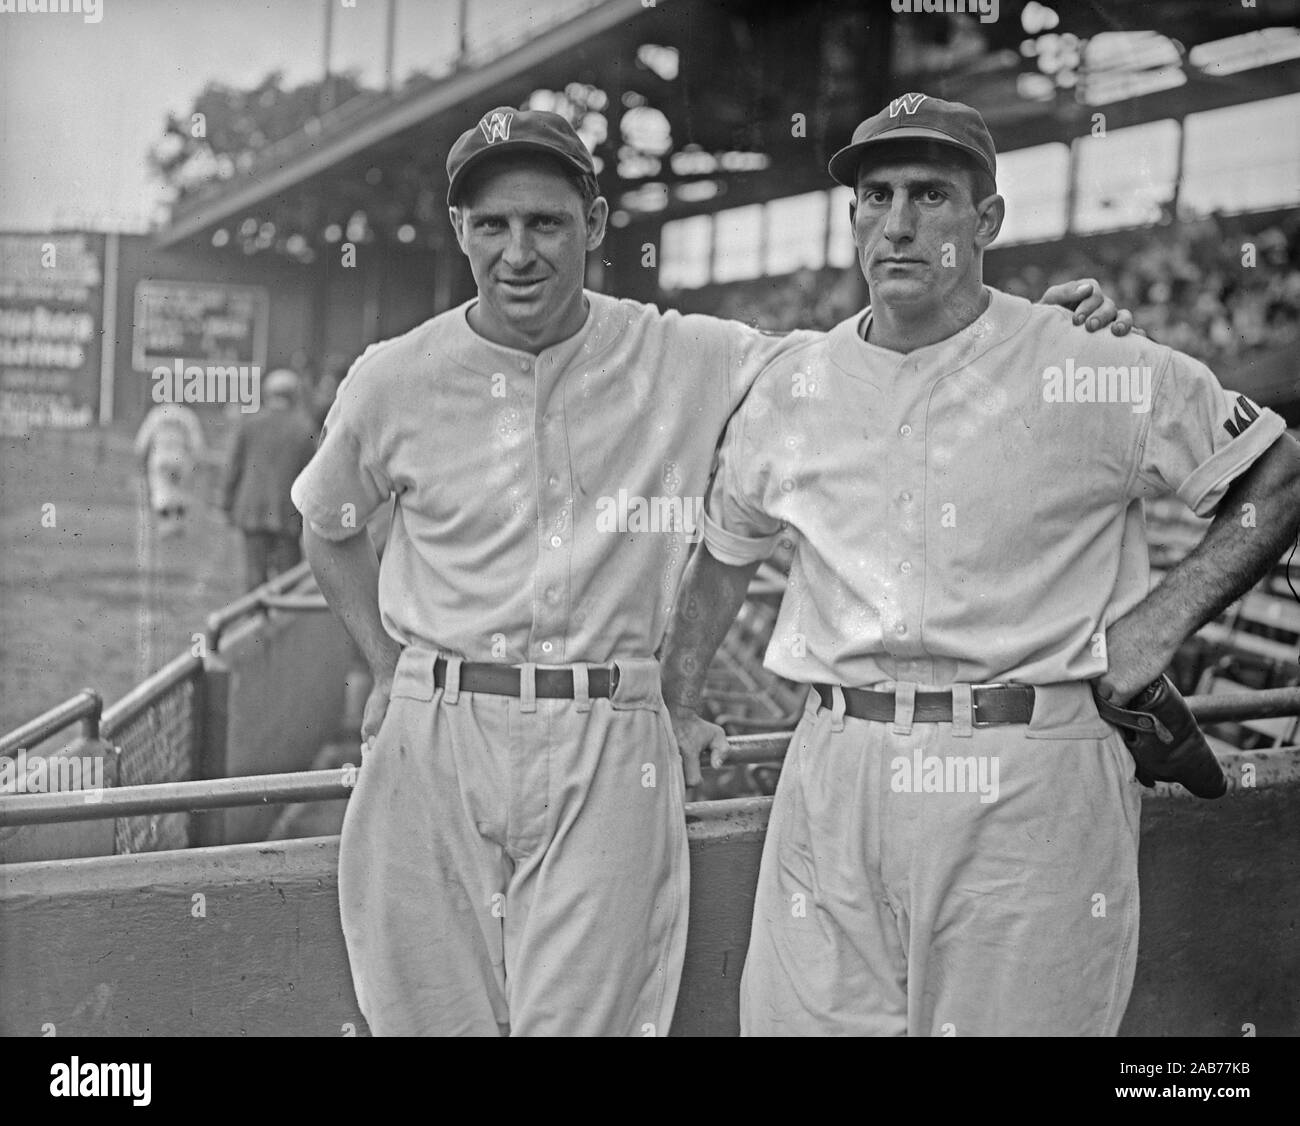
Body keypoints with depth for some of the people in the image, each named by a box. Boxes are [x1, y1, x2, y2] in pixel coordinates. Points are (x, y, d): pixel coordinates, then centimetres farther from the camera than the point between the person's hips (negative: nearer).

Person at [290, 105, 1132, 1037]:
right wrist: (389, 670, 12)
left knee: (577, 1020, -5)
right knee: (436, 1015, 9)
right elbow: (329, 530, 19)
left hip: (607, 754, -1)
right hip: (433, 748, 2)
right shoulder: (393, 382, 3)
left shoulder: (682, 359, 0)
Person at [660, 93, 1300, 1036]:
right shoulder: (792, 391, 9)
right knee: (797, 1015, 7)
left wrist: (1164, 619, -4)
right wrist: (674, 708, 25)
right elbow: (726, 552, 24)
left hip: (1031, 783, -3)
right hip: (835, 779, 4)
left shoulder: (1109, 376, -3)